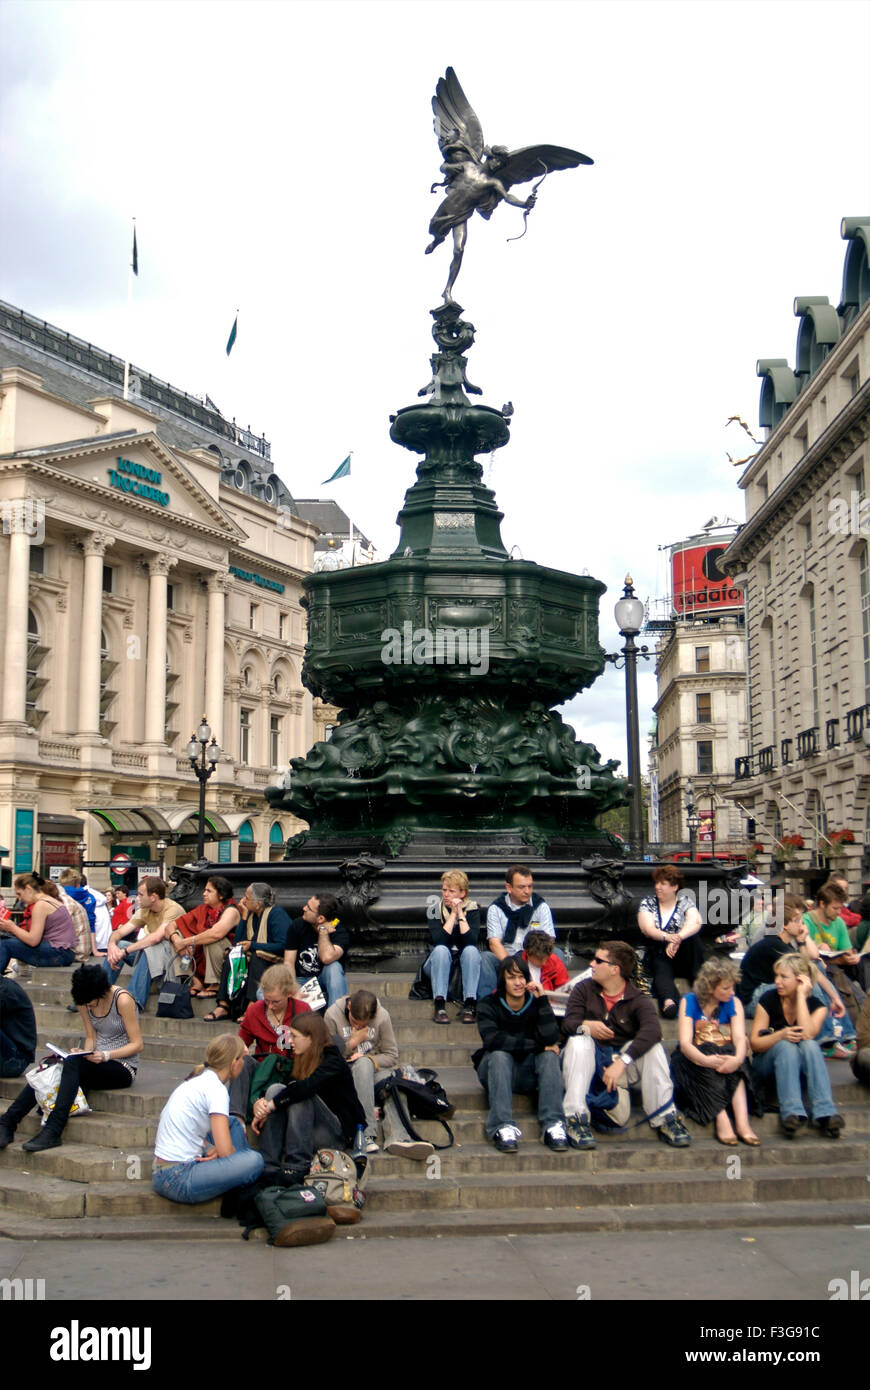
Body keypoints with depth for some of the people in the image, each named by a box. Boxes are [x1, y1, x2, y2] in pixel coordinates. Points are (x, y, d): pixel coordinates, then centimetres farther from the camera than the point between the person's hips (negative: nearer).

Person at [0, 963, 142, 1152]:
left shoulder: (122, 1000, -15)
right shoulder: (84, 1000, 3)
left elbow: (137, 1044, -14)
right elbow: (91, 1037, 12)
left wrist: (106, 1055, -26)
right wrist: (85, 1052, -10)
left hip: (123, 1069, -6)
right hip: (97, 1063, 6)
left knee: (72, 1064, -33)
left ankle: (52, 1132, -38)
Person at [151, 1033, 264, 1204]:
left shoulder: (197, 1080, 12)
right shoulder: (215, 1089, -14)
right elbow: (226, 1152, -18)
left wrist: (211, 1149, 7)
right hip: (177, 1181, -10)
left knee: (233, 1122, 21)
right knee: (255, 1161, -21)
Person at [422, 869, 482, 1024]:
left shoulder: (472, 908, -3)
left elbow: (472, 940, -20)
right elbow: (438, 940, -20)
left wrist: (460, 913, -20)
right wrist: (453, 914, -19)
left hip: (467, 963, 0)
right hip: (438, 963, 0)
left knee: (471, 950, -31)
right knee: (441, 950, -32)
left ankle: (469, 1005, -36)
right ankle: (439, 1006, -40)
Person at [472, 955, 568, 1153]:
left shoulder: (536, 1003, -1)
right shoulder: (488, 1005, -6)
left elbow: (551, 1038, -19)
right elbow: (492, 1040, -27)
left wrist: (541, 1000, -22)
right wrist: (537, 1046, -25)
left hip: (529, 1074, 2)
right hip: (496, 1070, -2)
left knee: (549, 1056, -25)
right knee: (499, 1055, -31)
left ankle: (552, 1125, -34)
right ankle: (502, 1127, -41)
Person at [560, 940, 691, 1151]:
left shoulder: (638, 1000, -5)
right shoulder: (584, 989, 2)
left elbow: (652, 1030, -26)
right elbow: (568, 1022, -11)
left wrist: (621, 1062, -38)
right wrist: (585, 1026, -37)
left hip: (623, 1058, 0)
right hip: (591, 1059, 1)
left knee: (653, 1046, -25)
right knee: (578, 1040, -30)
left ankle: (665, 1118, -24)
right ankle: (576, 1117, -36)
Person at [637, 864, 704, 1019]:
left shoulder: (685, 901, 4)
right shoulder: (647, 903, 6)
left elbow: (695, 923, -16)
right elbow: (647, 929, -12)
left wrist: (677, 939, -36)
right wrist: (667, 937, -35)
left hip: (683, 956, 1)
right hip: (659, 955, -1)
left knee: (691, 937, -30)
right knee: (662, 971, -35)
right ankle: (668, 1001, -65)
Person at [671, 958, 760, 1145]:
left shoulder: (733, 1003, 6)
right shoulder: (690, 1002, -2)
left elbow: (740, 1037, -10)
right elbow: (685, 1043, -14)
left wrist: (738, 1058, -34)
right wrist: (705, 1060, -36)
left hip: (726, 1055, 1)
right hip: (695, 1061, -1)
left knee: (734, 1063, -32)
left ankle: (742, 1122, -40)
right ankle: (721, 1119, -42)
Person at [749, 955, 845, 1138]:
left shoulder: (816, 1005, -4)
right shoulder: (769, 1000, -7)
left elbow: (807, 1035, -26)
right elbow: (754, 1043, -11)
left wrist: (801, 996, -22)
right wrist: (781, 1035, -30)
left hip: (800, 1065, 1)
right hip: (767, 1064, -1)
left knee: (810, 1045, -31)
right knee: (786, 1046, -33)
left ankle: (825, 1113, -43)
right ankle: (792, 1113, -47)